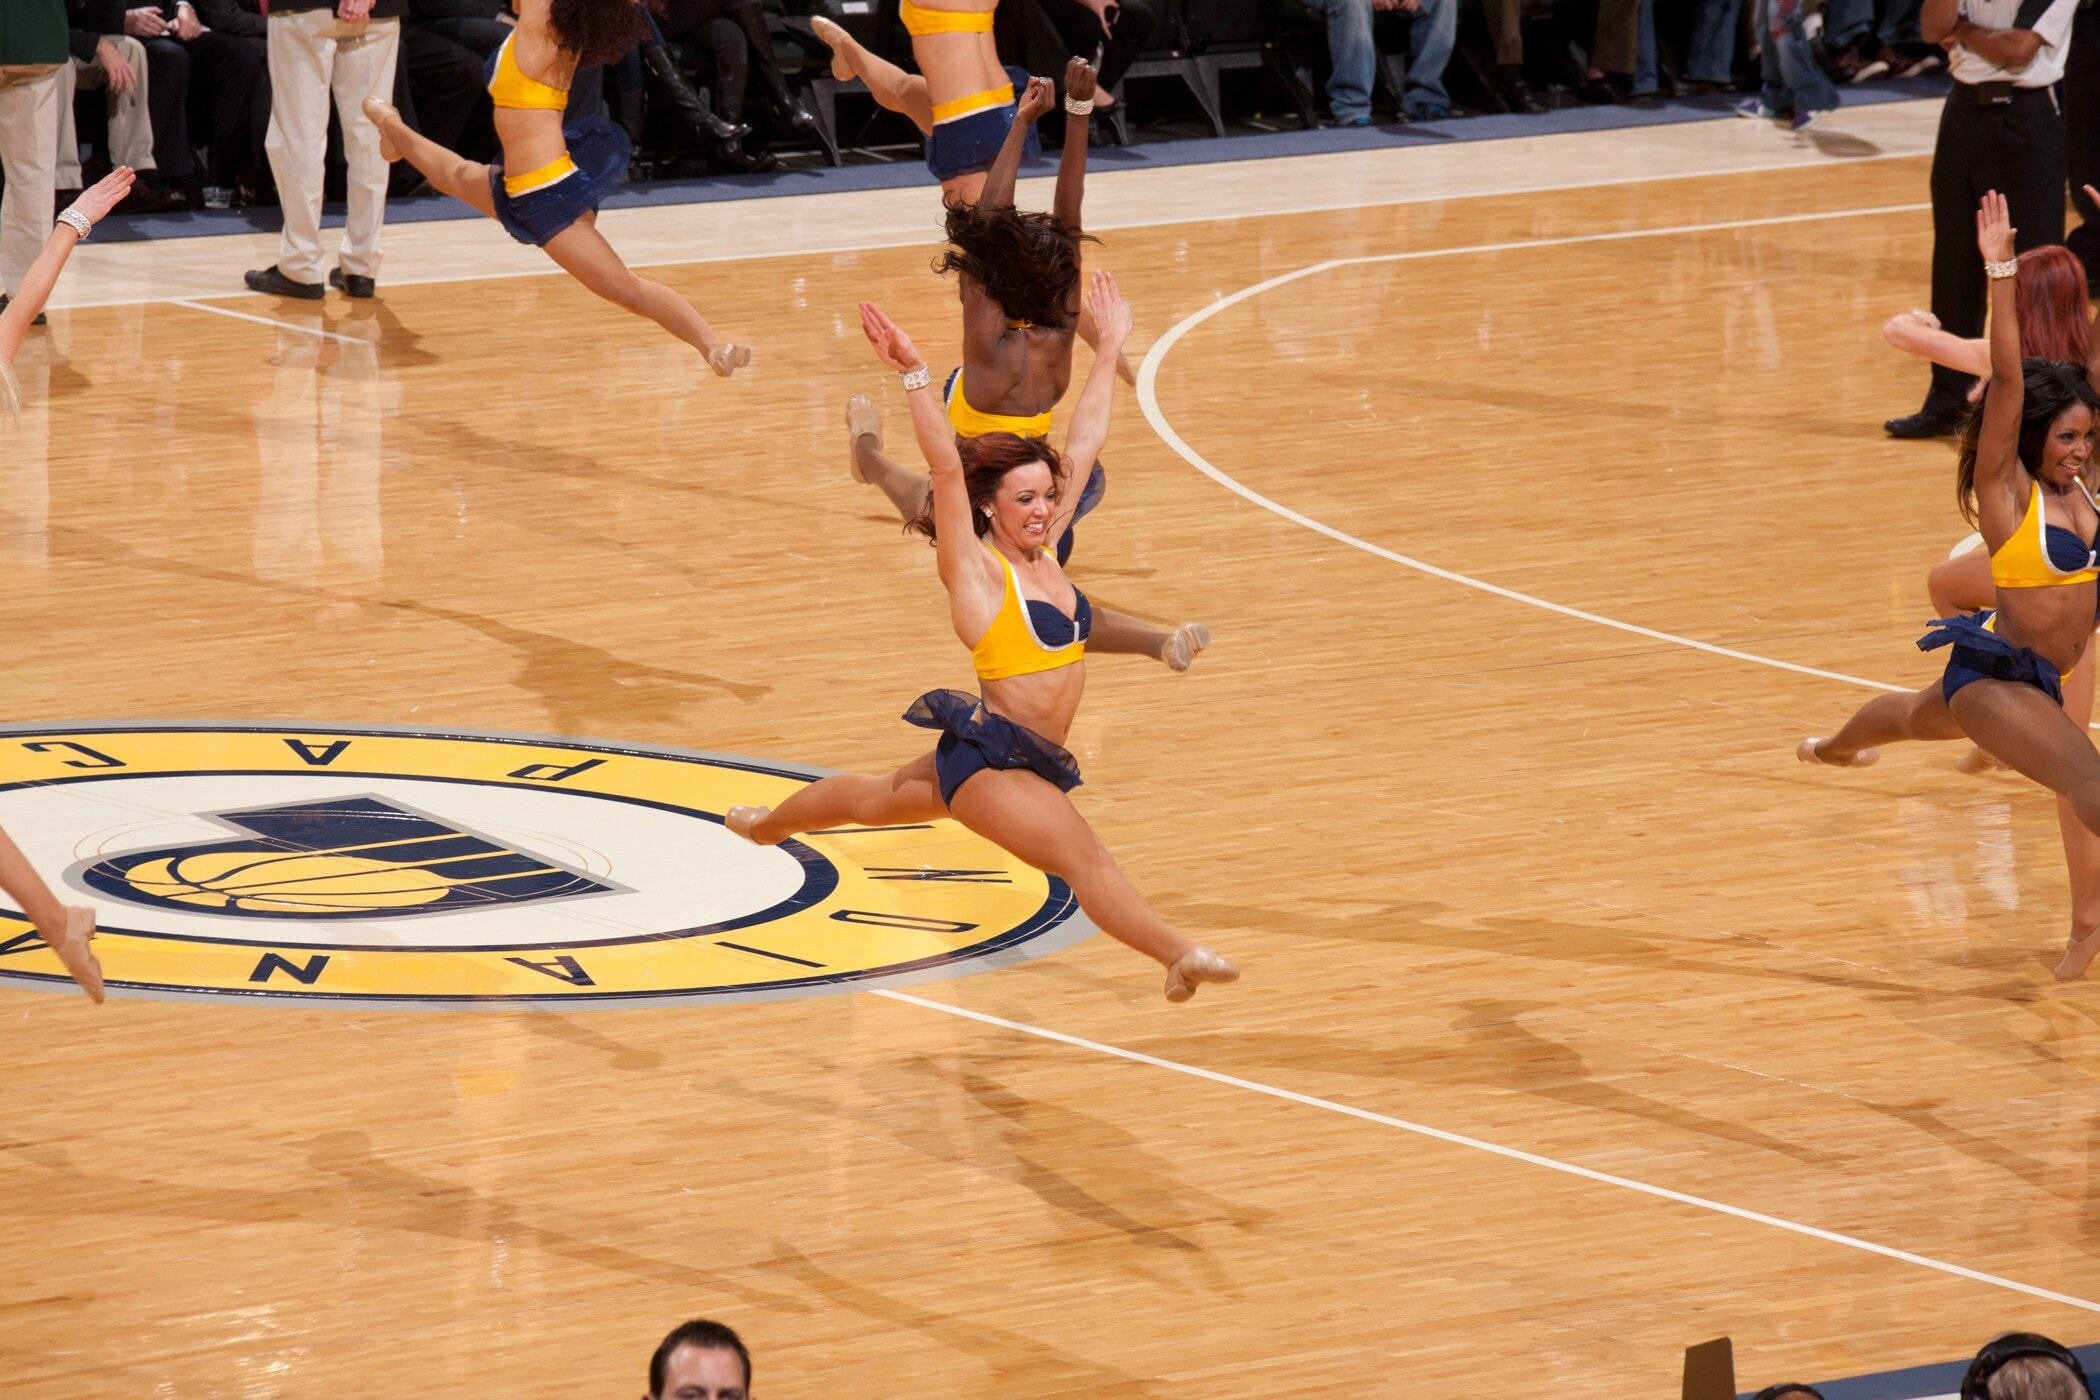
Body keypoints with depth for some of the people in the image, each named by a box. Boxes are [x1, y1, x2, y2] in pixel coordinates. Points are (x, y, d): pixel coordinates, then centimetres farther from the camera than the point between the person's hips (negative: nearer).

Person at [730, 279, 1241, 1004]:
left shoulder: (1043, 552, 6)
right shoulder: (976, 570, -13)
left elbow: (1086, 439, 11)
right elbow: (946, 467, -26)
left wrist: (1110, 347, 15)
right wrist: (914, 374, -37)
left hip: (1034, 759, 9)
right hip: (988, 755, -9)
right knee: (1083, 854, -26)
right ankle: (1177, 957, -42)